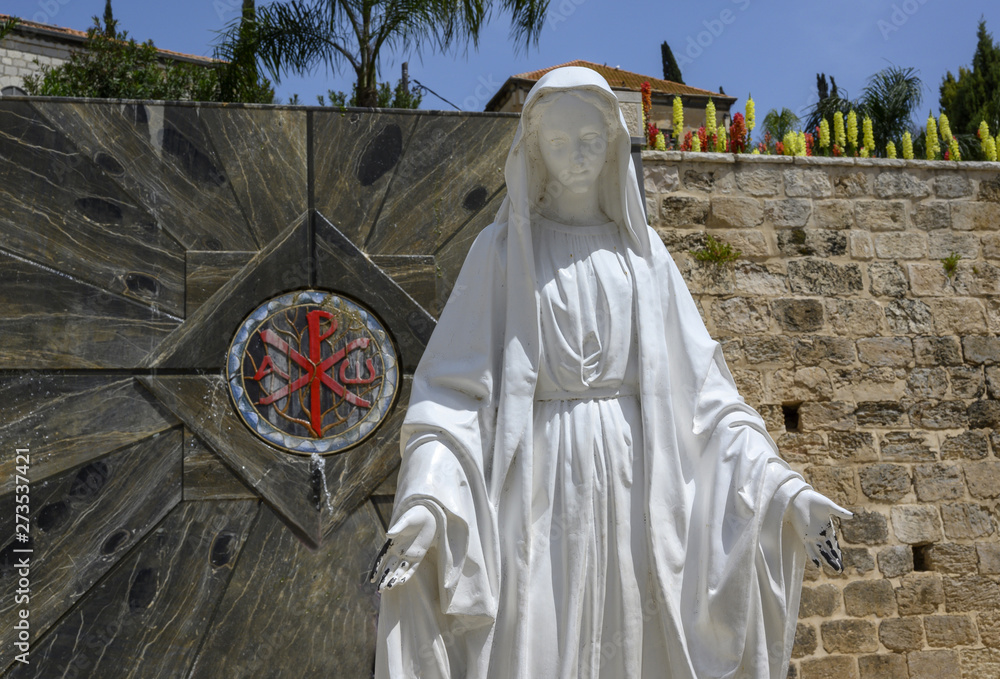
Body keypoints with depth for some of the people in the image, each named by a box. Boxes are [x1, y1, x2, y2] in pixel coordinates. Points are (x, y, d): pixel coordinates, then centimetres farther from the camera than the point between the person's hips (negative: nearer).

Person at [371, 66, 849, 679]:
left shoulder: (643, 250, 12)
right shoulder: (505, 249, 4)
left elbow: (701, 381, 9)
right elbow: (456, 384, -3)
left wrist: (780, 483, 0)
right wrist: (426, 500, -18)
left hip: (633, 481, 2)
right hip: (540, 479, -2)